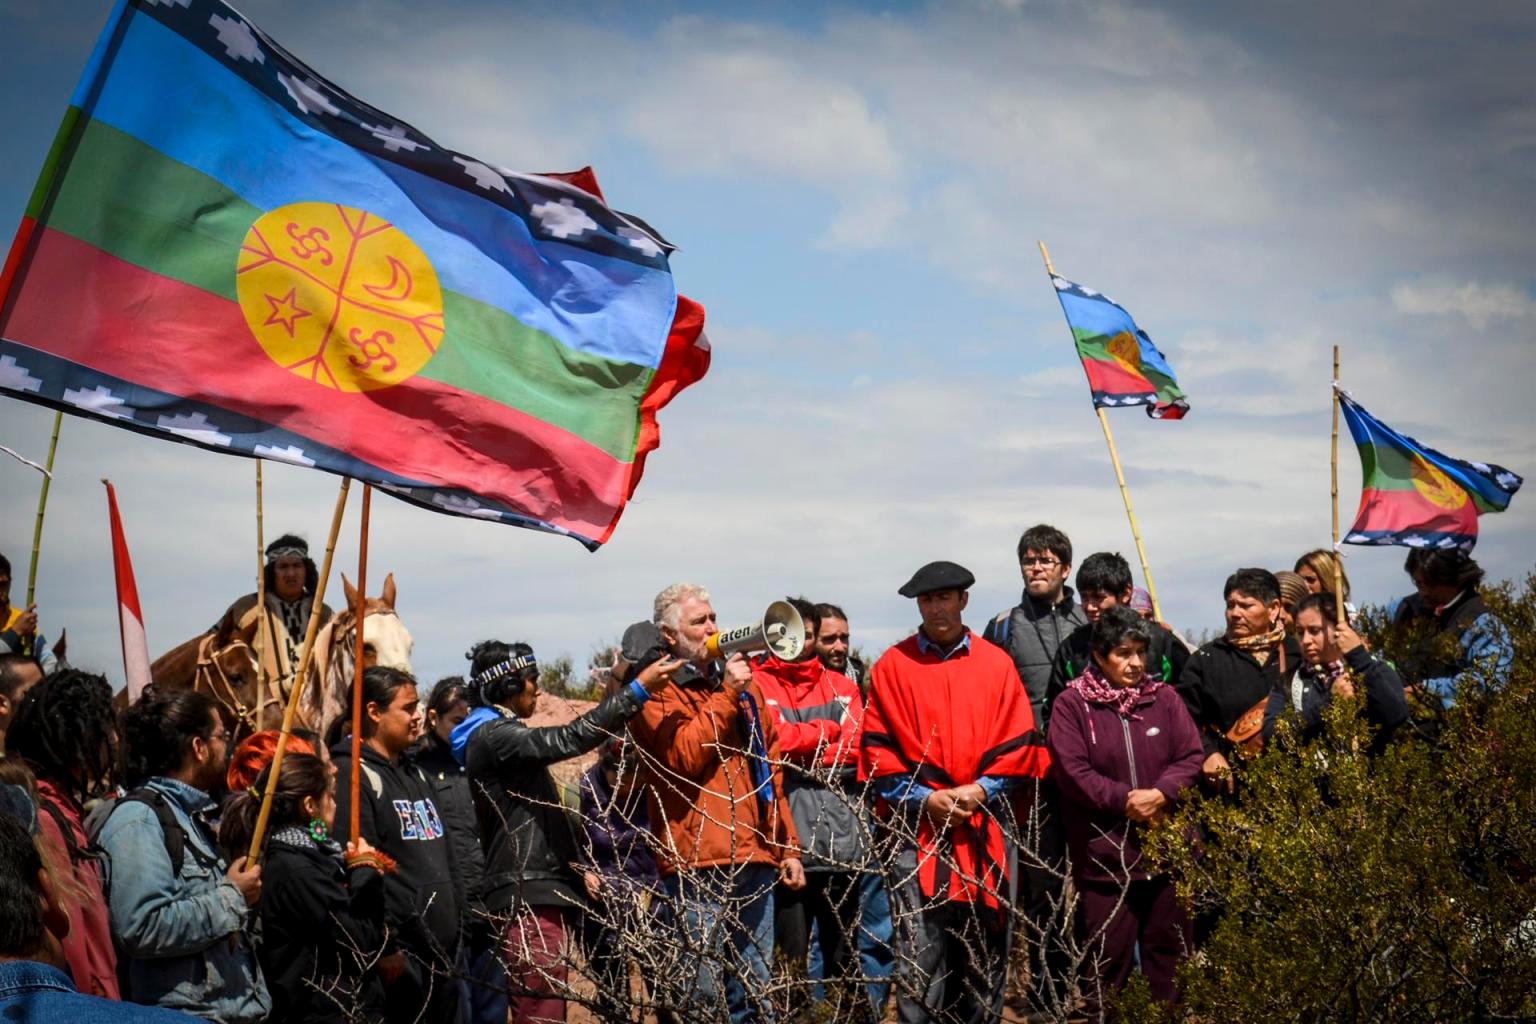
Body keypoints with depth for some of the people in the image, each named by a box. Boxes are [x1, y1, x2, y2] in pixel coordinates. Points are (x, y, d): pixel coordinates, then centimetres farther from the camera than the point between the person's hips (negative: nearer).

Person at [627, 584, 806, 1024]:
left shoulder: (741, 683, 20)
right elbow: (682, 757, -16)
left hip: (756, 858, 7)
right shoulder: (657, 691, -1)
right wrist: (726, 695, -12)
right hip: (700, 860, -7)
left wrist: (787, 846, 18)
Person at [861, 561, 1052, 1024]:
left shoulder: (997, 665, 9)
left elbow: (1019, 746, 5)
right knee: (920, 961, -6)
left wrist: (982, 788, -9)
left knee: (986, 954, 7)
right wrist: (924, 798, -11)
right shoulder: (892, 667, 5)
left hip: (985, 827, 2)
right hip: (917, 830, -2)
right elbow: (878, 754, 1)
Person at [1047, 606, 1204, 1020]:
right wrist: (1124, 799, -16)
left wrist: (1161, 793, -14)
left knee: (1171, 948, 8)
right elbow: (1072, 770, -9)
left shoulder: (1163, 697, 8)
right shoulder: (1072, 704, -2)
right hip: (1105, 853, -3)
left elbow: (1192, 756, 3)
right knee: (1108, 955, 1)